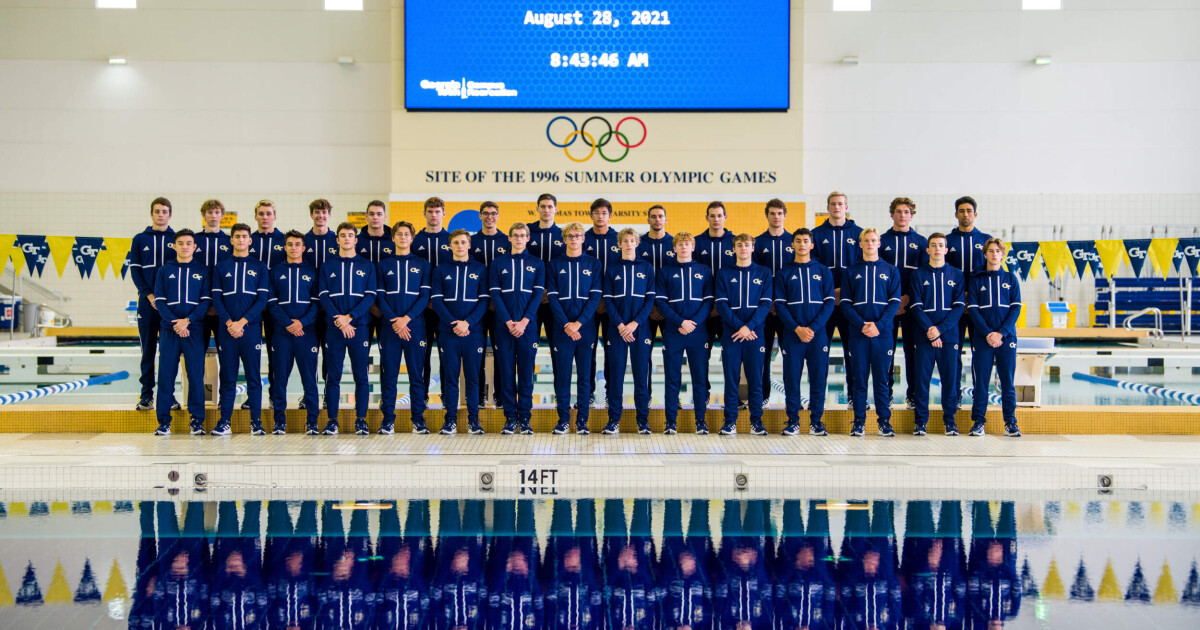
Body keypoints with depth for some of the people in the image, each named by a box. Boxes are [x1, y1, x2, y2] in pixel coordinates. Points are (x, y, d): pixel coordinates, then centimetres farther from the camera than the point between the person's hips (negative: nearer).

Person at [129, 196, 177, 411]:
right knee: (148, 349, 2)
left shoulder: (177, 239, 7)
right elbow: (134, 270, 5)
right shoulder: (140, 240, 9)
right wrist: (149, 294, -8)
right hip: (147, 302, 0)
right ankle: (146, 395, 7)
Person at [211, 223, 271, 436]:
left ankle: (256, 422, 2)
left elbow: (262, 299, 0)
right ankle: (224, 422, 5)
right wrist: (229, 322, -10)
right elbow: (216, 298, 6)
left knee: (253, 377, -1)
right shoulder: (222, 267, 12)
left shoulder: (259, 268, 9)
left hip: (251, 328, -1)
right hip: (227, 329, 1)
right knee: (228, 377, 2)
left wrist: (242, 322, -10)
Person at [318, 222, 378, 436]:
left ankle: (361, 420, 5)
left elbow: (370, 296, 1)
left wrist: (349, 317, -12)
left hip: (359, 327, 0)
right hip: (334, 328, 0)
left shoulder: (367, 266, 9)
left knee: (361, 376, 0)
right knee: (333, 376, 1)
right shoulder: (327, 266, 10)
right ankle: (332, 420, 6)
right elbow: (323, 296, 2)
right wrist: (339, 321, -12)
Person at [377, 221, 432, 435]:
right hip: (390, 327, 0)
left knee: (416, 374, 0)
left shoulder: (422, 264, 10)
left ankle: (418, 419, 4)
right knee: (389, 374, 0)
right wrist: (394, 321, -10)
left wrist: (406, 318, -10)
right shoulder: (383, 265, 11)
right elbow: (379, 297, 5)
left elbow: (425, 296, 3)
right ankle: (388, 420, 4)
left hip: (415, 325, 0)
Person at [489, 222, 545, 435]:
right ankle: (510, 418, 6)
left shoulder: (536, 264, 8)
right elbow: (495, 294, 1)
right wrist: (508, 322, -10)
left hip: (527, 326, 0)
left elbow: (538, 294, 1)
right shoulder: (498, 262, 8)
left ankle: (525, 418, 5)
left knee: (526, 373, 0)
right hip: (503, 326, 0)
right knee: (506, 372, 0)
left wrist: (523, 322, -11)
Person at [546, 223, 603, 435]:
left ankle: (582, 421, 7)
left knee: (584, 375, 2)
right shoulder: (555, 265, 8)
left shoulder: (593, 264, 8)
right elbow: (552, 297, 1)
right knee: (562, 374, -1)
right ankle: (563, 419, 6)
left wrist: (578, 323, -11)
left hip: (586, 327, 0)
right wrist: (566, 325, -11)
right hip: (562, 328, 0)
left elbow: (596, 296, 1)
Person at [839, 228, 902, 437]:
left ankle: (885, 422, 6)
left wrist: (879, 325, -12)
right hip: (858, 334, 0)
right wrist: (861, 325, -12)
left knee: (881, 379, 2)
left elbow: (895, 302, 3)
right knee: (860, 379, 1)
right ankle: (859, 421, 6)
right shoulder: (851, 272, 10)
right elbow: (845, 303, 3)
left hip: (882, 333, 0)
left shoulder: (890, 271, 10)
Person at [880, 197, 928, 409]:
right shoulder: (882, 241, 7)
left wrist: (908, 298, -9)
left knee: (913, 349, 1)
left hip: (912, 303, 0)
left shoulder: (920, 242, 8)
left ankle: (913, 394, 7)